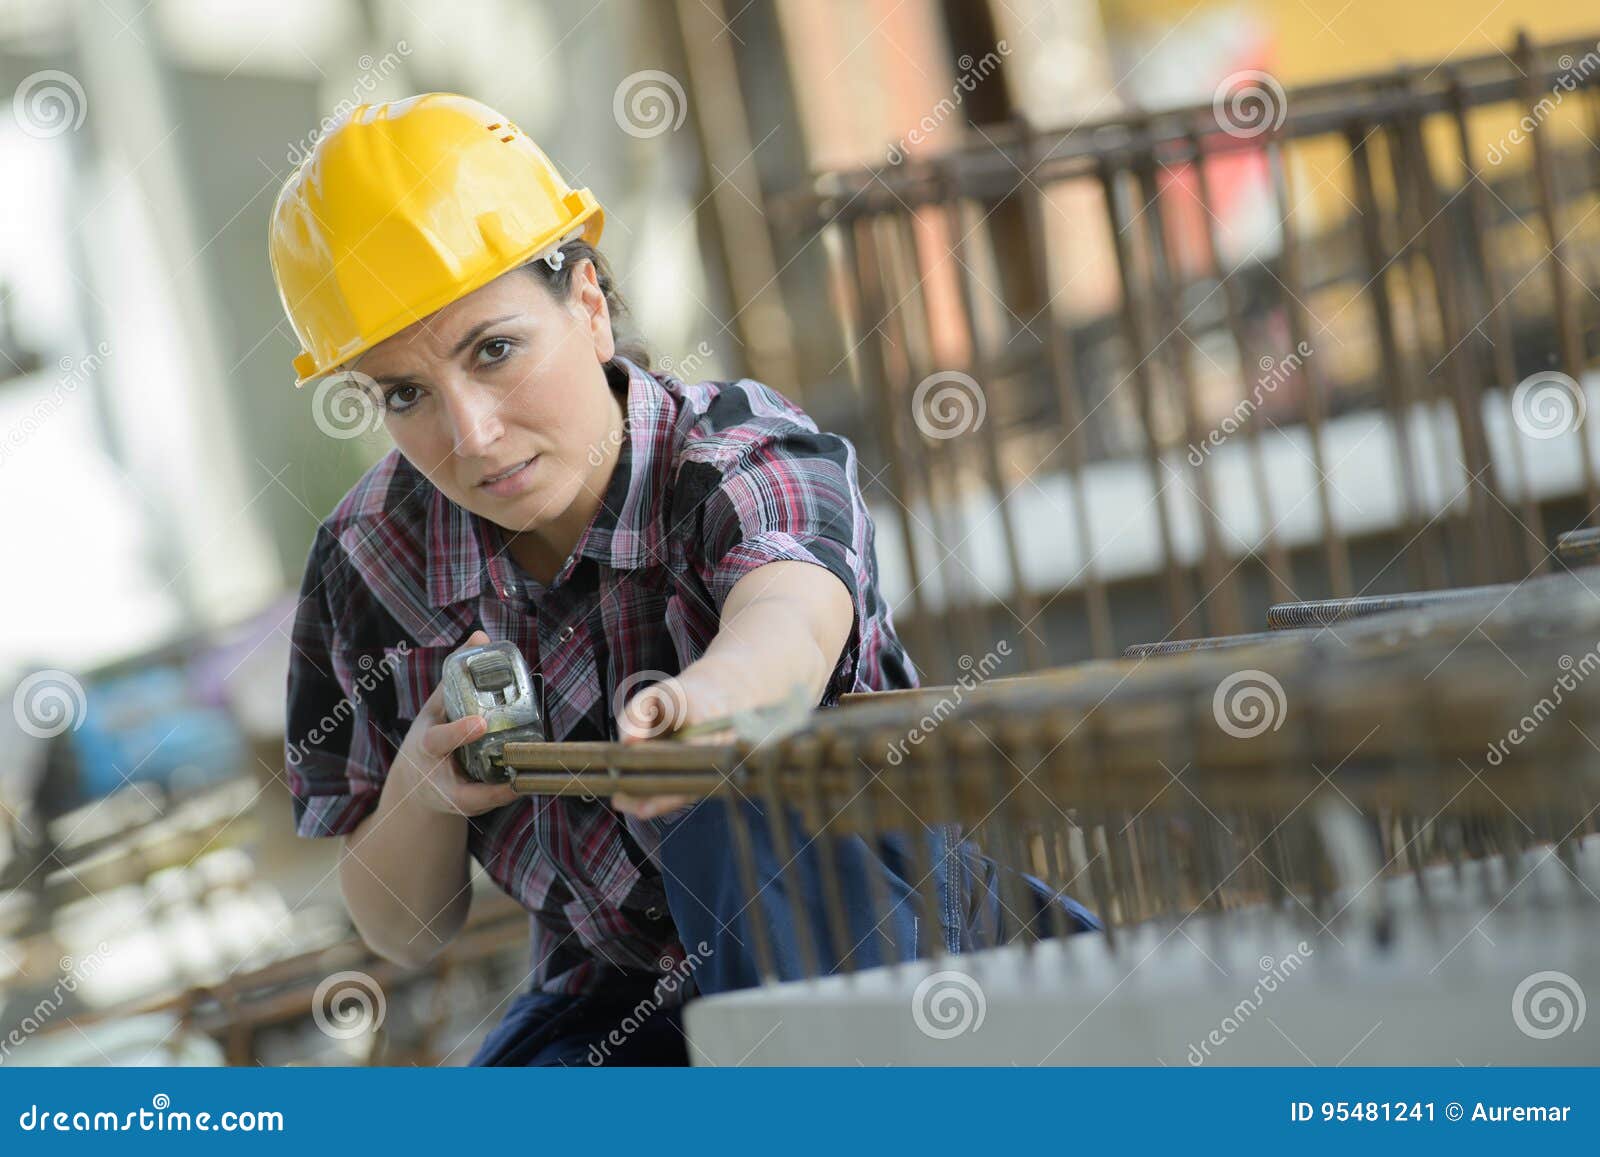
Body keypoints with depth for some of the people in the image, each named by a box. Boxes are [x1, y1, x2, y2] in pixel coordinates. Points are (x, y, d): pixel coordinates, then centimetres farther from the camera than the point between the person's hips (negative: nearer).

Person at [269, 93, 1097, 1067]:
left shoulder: (749, 457, -17)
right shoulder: (369, 563, -7)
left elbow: (792, 618, -46)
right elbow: (403, 932, 1)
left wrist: (708, 692, -71)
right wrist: (419, 792, -23)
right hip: (621, 1003, 2)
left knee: (743, 821, -35)